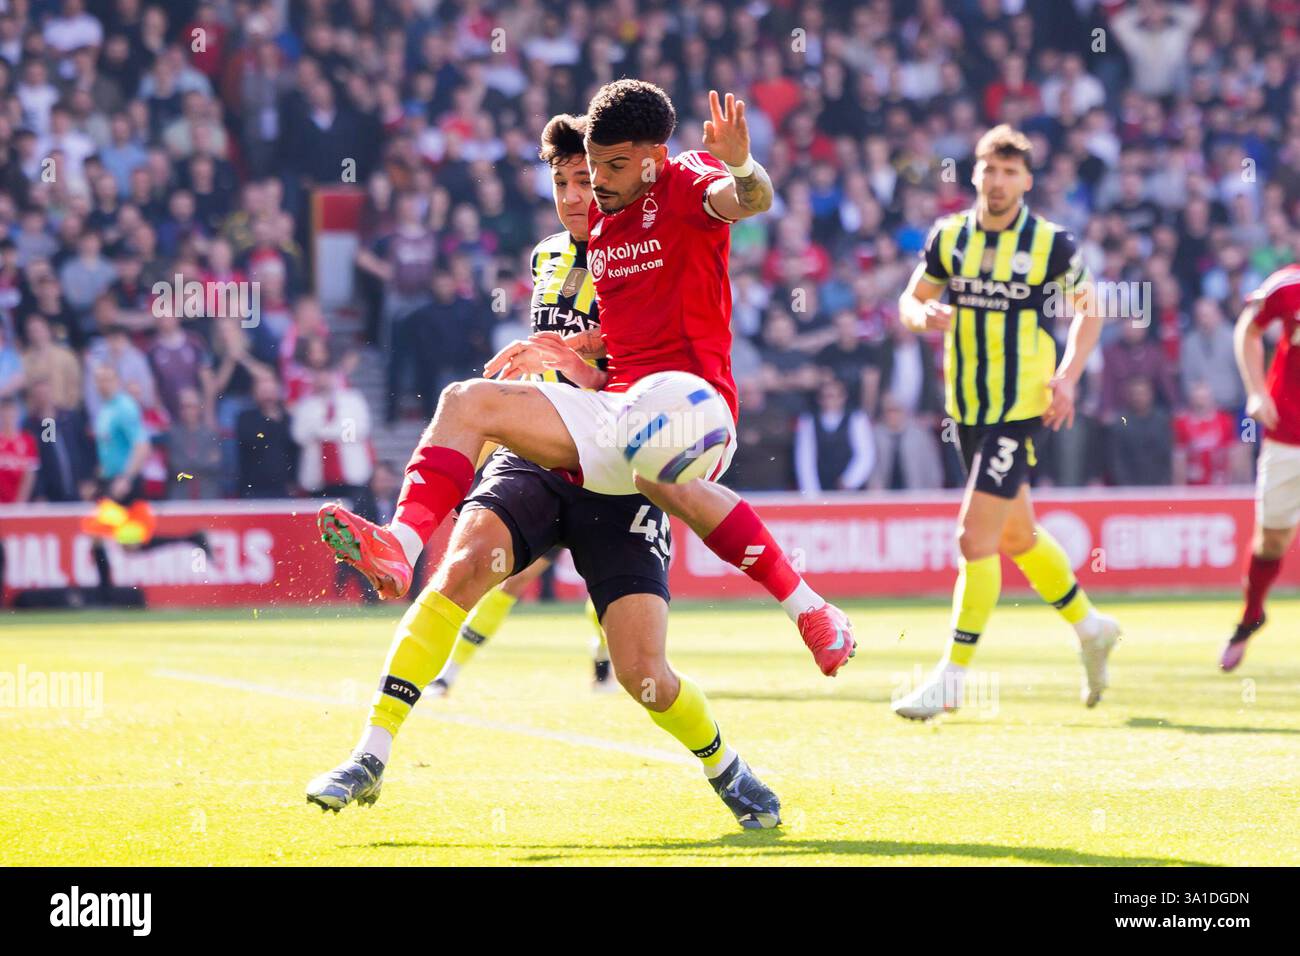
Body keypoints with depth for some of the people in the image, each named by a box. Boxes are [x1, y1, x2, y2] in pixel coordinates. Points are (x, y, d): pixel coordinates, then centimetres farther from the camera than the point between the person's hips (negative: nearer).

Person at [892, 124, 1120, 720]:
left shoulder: (1050, 243, -7)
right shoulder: (948, 236, 3)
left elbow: (1089, 307, 5)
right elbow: (910, 301, 12)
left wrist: (1067, 376, -7)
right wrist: (924, 315, -12)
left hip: (1021, 408, -6)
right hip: (966, 407, 6)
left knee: (975, 536, -13)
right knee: (1016, 537, 17)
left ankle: (952, 676, -7)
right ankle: (1089, 626, 39)